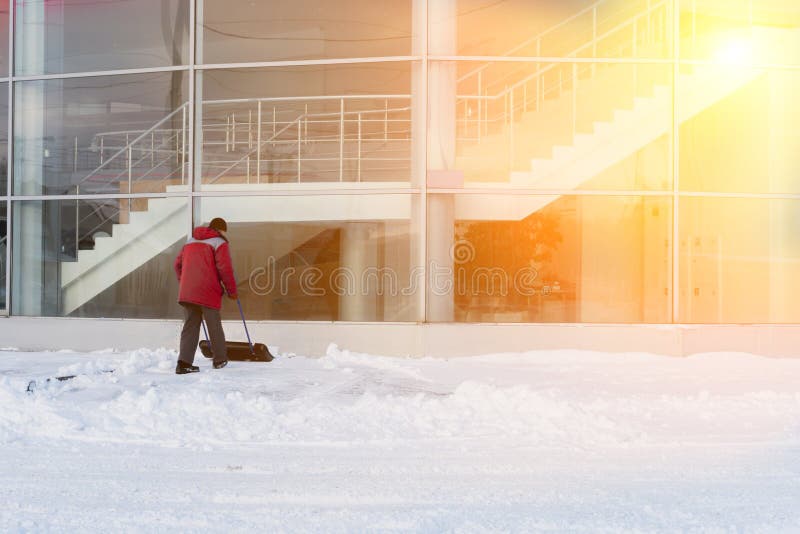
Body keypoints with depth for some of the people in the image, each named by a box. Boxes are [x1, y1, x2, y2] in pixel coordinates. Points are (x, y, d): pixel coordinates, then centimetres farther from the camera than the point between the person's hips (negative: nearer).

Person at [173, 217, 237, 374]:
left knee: (190, 326, 6)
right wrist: (232, 291, 0)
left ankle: (184, 362, -6)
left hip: (187, 292, 5)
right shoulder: (220, 243, 0)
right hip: (208, 293, -5)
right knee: (214, 327, 9)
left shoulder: (190, 241, 21)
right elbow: (225, 269, -9)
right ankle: (220, 360, 22)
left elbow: (178, 264, 21)